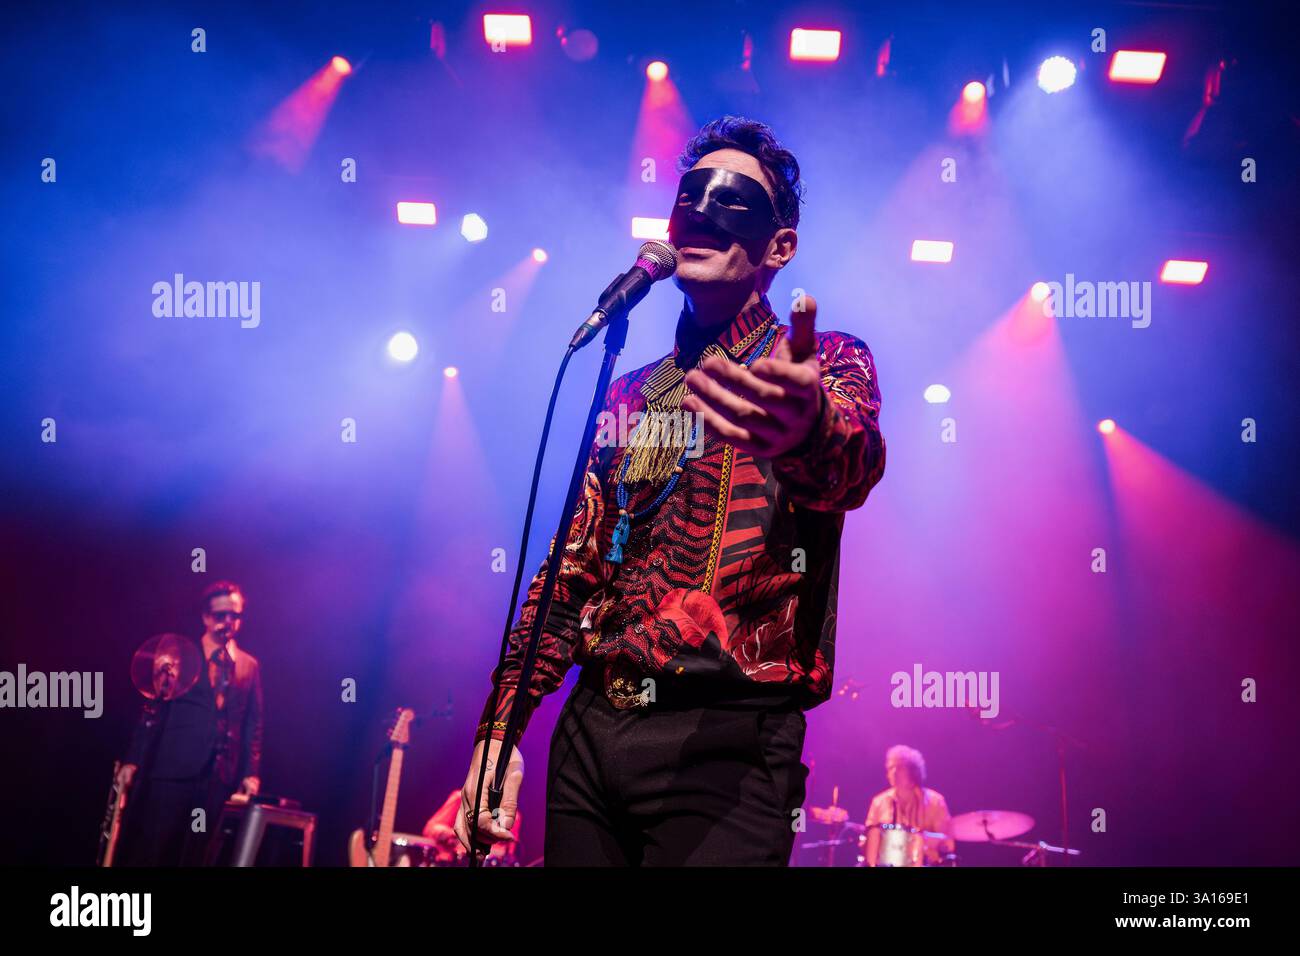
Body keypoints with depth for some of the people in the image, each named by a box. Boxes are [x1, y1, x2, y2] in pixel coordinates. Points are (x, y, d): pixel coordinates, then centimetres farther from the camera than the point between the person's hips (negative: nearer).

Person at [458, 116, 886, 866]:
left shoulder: (827, 363, 1)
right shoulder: (630, 395, 16)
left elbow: (856, 462, -23)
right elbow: (573, 571, 16)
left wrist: (808, 431, -48)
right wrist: (500, 730, 7)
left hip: (727, 739, -5)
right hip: (591, 730, 5)